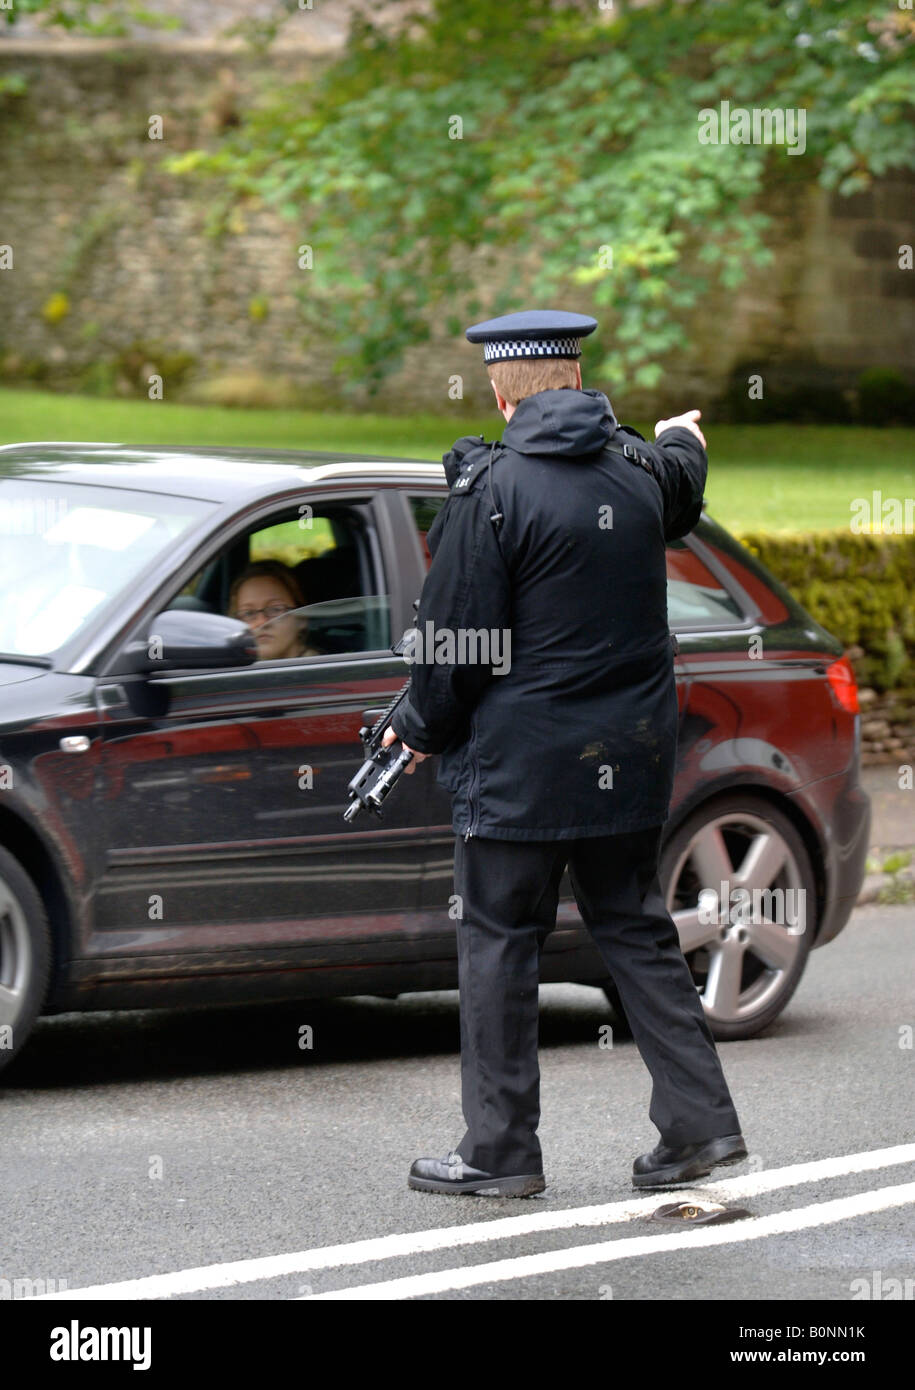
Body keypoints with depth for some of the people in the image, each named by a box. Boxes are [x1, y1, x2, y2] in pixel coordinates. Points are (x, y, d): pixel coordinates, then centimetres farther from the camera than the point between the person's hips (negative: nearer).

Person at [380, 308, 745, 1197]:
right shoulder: (643, 471, 4)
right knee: (634, 930, 15)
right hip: (631, 757, 6)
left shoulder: (491, 491, -14)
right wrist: (682, 438, 55)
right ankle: (699, 1119, 10)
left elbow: (455, 639, -12)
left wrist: (420, 728, 6)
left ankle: (500, 1149, 6)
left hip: (522, 762, -6)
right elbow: (682, 489, 31)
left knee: (499, 940, 3)